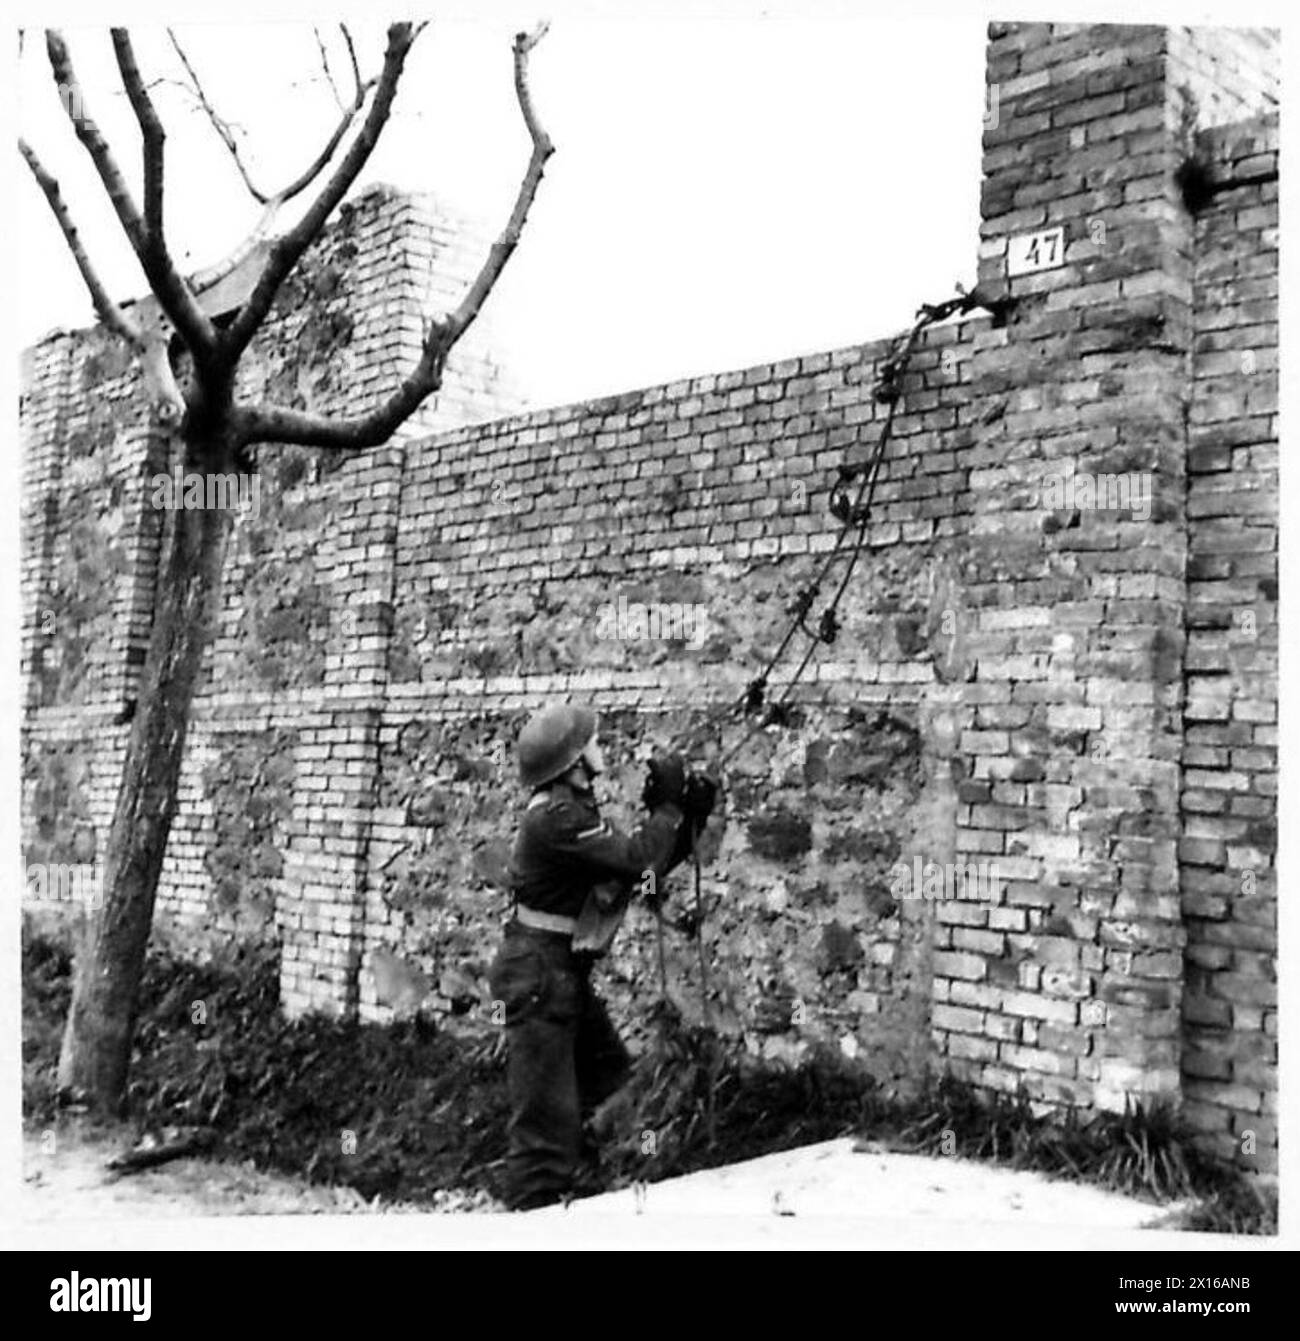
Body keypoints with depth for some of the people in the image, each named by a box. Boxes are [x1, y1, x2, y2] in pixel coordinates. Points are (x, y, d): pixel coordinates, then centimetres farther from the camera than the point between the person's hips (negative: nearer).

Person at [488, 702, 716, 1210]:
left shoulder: (573, 809, 12)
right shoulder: (556, 817, -21)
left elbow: (639, 869, 13)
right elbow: (637, 861, -27)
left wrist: (690, 817, 5)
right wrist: (667, 806, -13)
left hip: (564, 970, 10)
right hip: (538, 971, -10)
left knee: (608, 1069, 17)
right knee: (547, 1110, -6)